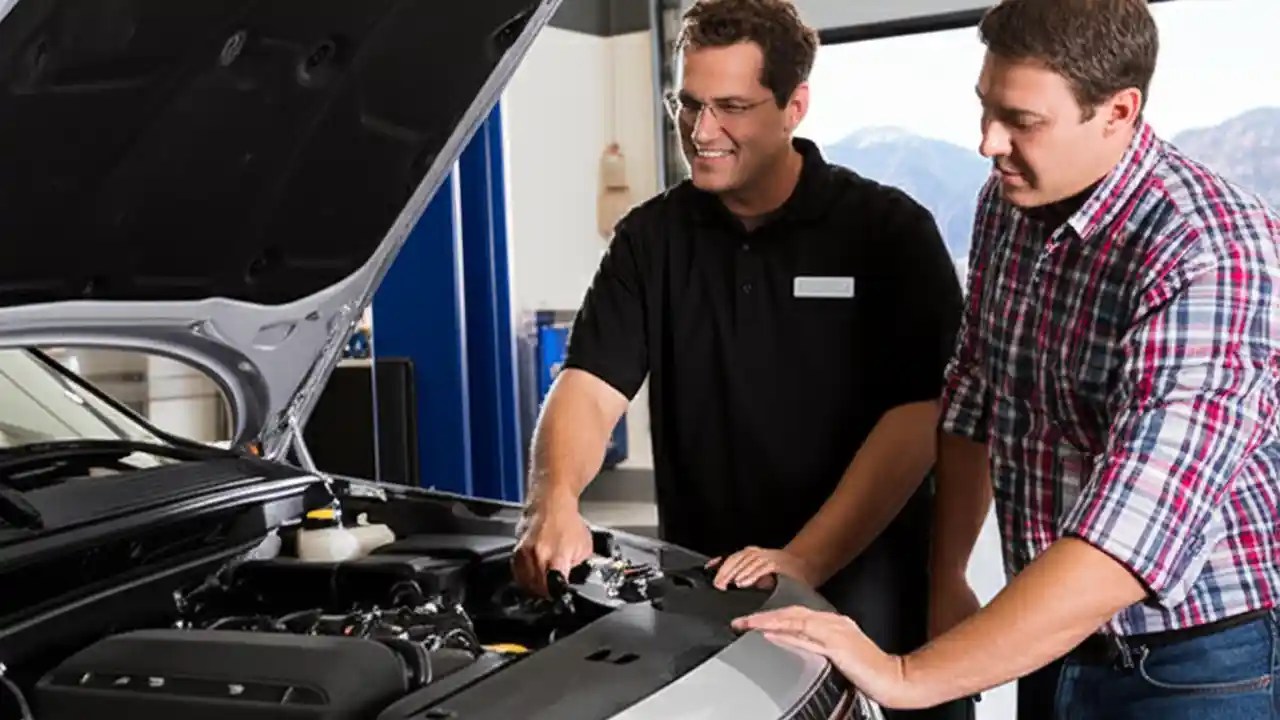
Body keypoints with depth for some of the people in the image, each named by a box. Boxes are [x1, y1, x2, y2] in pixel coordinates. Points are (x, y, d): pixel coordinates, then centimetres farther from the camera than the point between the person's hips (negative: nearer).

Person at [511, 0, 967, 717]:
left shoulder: (890, 231, -7)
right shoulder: (650, 238, 3)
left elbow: (918, 417, -13)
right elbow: (589, 385, -5)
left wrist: (804, 562, -23)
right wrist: (554, 503, -25)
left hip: (859, 598, -3)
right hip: (698, 594, 3)